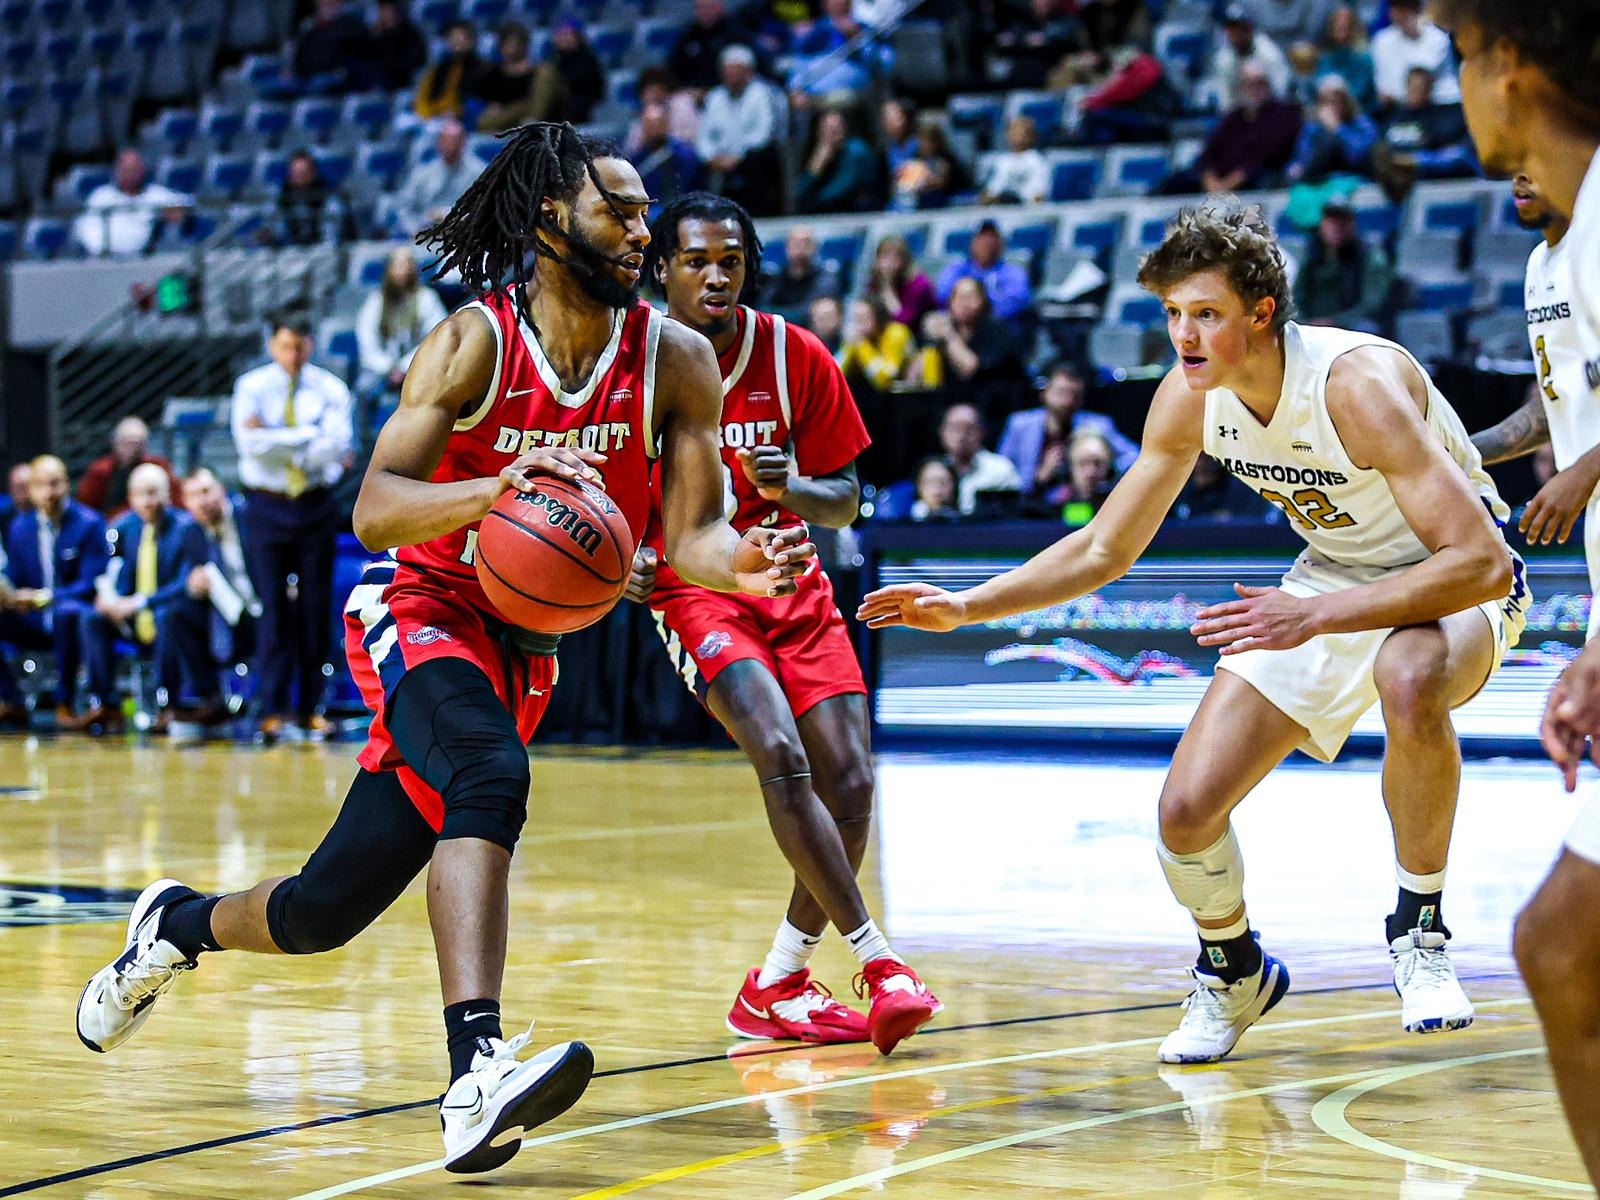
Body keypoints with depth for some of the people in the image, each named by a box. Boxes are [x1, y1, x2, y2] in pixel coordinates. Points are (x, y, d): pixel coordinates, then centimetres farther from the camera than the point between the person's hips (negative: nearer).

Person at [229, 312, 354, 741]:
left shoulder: (330, 389, 2)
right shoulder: (251, 387, 1)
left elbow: (339, 446, -12)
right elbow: (251, 443, -14)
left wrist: (278, 439, -15)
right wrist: (310, 437, -13)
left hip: (316, 506, 1)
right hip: (269, 507, -1)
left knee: (316, 608, 3)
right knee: (274, 609, -5)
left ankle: (310, 707, 10)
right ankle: (273, 709, -4)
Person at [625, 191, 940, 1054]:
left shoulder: (794, 357, -4)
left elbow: (845, 503, 1)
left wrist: (789, 485, -21)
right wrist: (625, 561, -21)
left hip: (792, 584, 3)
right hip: (691, 588, -3)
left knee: (849, 780, -10)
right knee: (782, 757, -26)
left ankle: (777, 986, 5)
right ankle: (876, 958, -22)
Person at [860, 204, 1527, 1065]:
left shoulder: (1357, 382, -32)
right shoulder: (1189, 396, -12)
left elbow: (1483, 564, -37)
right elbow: (1104, 549, 3)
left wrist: (1316, 616, -43)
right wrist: (964, 608, -7)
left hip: (1455, 582, -6)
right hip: (1333, 575, 6)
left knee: (1410, 682, -43)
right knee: (1187, 812, -7)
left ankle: (1420, 929, -19)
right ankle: (1233, 970, 26)